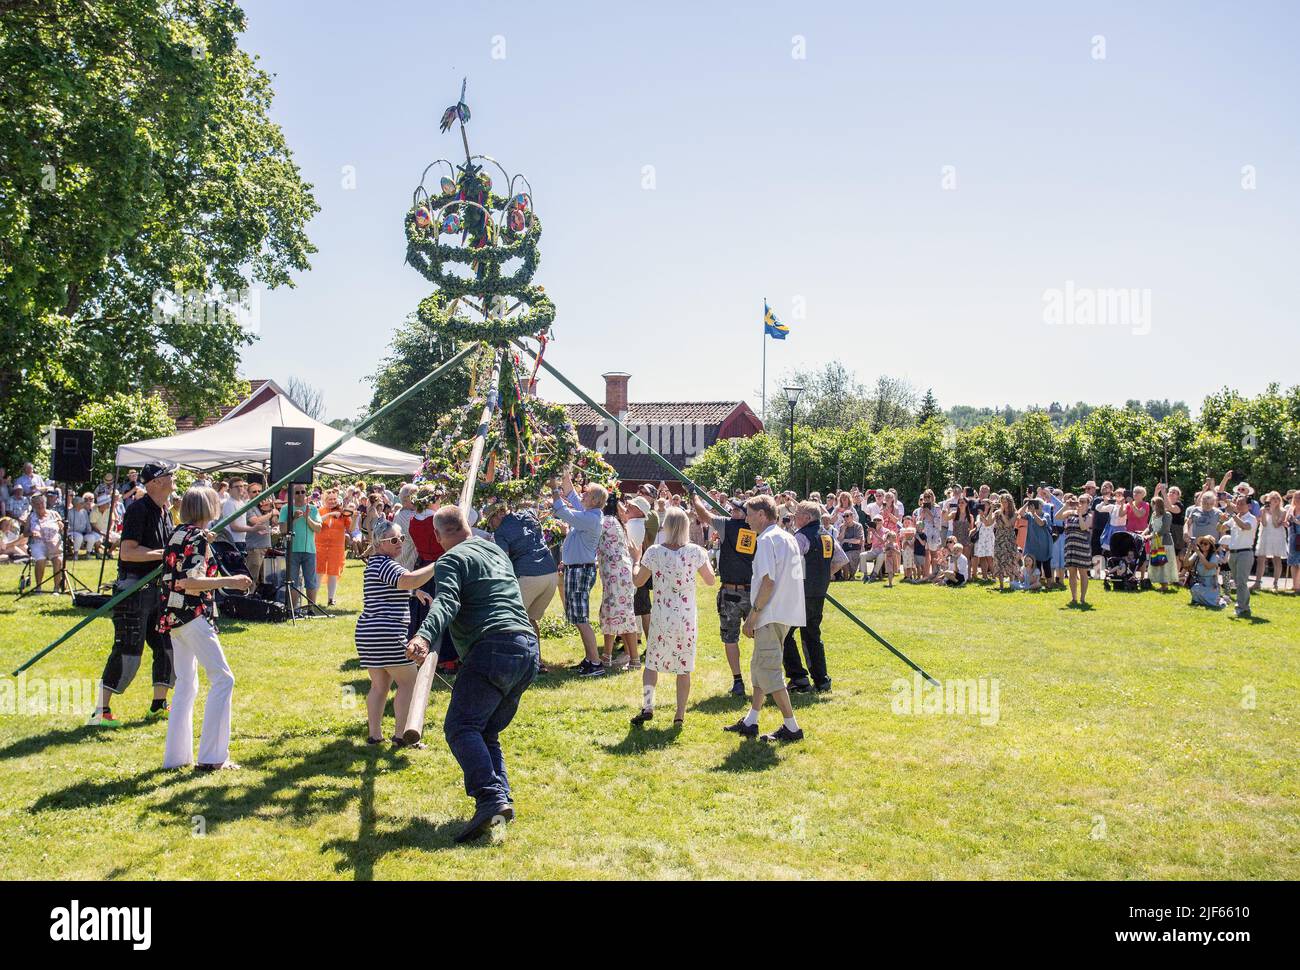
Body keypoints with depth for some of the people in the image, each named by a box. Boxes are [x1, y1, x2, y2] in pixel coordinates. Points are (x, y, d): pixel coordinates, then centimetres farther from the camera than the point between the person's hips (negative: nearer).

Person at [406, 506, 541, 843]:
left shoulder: (452, 560, 2)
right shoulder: (497, 551, 27)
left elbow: (447, 602, -18)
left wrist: (424, 636, -33)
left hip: (493, 648, -8)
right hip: (528, 650, 8)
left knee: (461, 727, -14)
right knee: (487, 732, 16)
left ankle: (492, 799, -31)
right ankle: (503, 800, 2)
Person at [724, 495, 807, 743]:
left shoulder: (766, 540, -14)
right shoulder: (788, 538, 15)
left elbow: (768, 582, -21)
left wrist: (752, 615, -15)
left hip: (771, 614, -10)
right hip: (787, 612, 10)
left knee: (767, 669, -4)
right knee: (760, 665, 17)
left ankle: (791, 727, -2)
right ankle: (750, 722, 24)